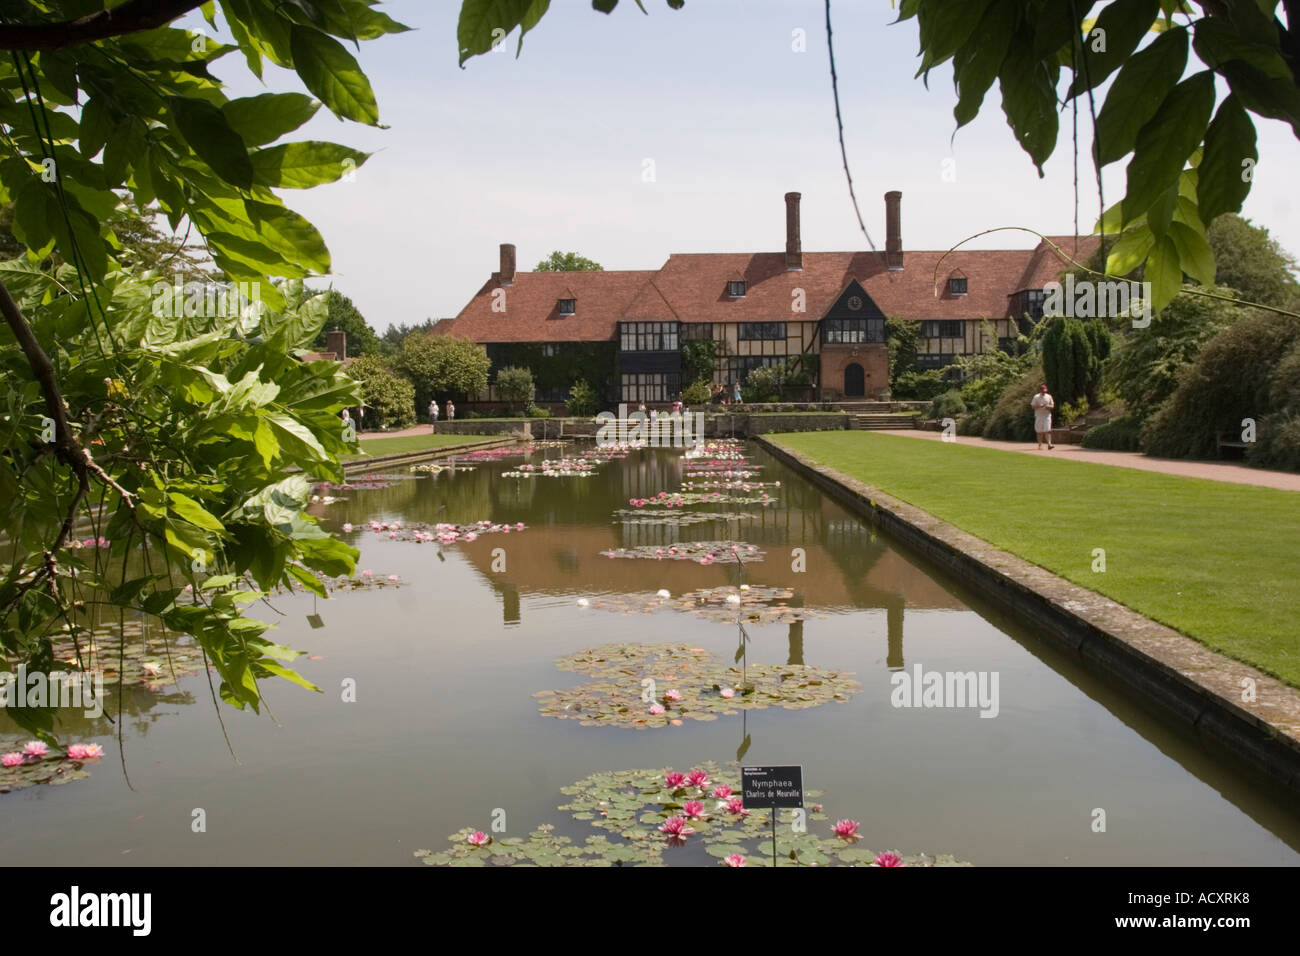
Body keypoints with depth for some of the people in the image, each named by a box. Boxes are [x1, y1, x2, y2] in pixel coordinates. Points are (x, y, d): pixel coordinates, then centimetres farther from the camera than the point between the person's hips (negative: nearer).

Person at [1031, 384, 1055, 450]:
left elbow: (1052, 405, 11)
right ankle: (1040, 445, 9)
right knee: (1040, 431, 2)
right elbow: (1033, 406, -1)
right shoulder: (1036, 397, 3)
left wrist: (1048, 406, -11)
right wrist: (1039, 406, -18)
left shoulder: (1049, 397, 10)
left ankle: (1049, 444, -17)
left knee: (1048, 430, -9)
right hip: (1039, 416, -1)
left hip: (1047, 415, 1)